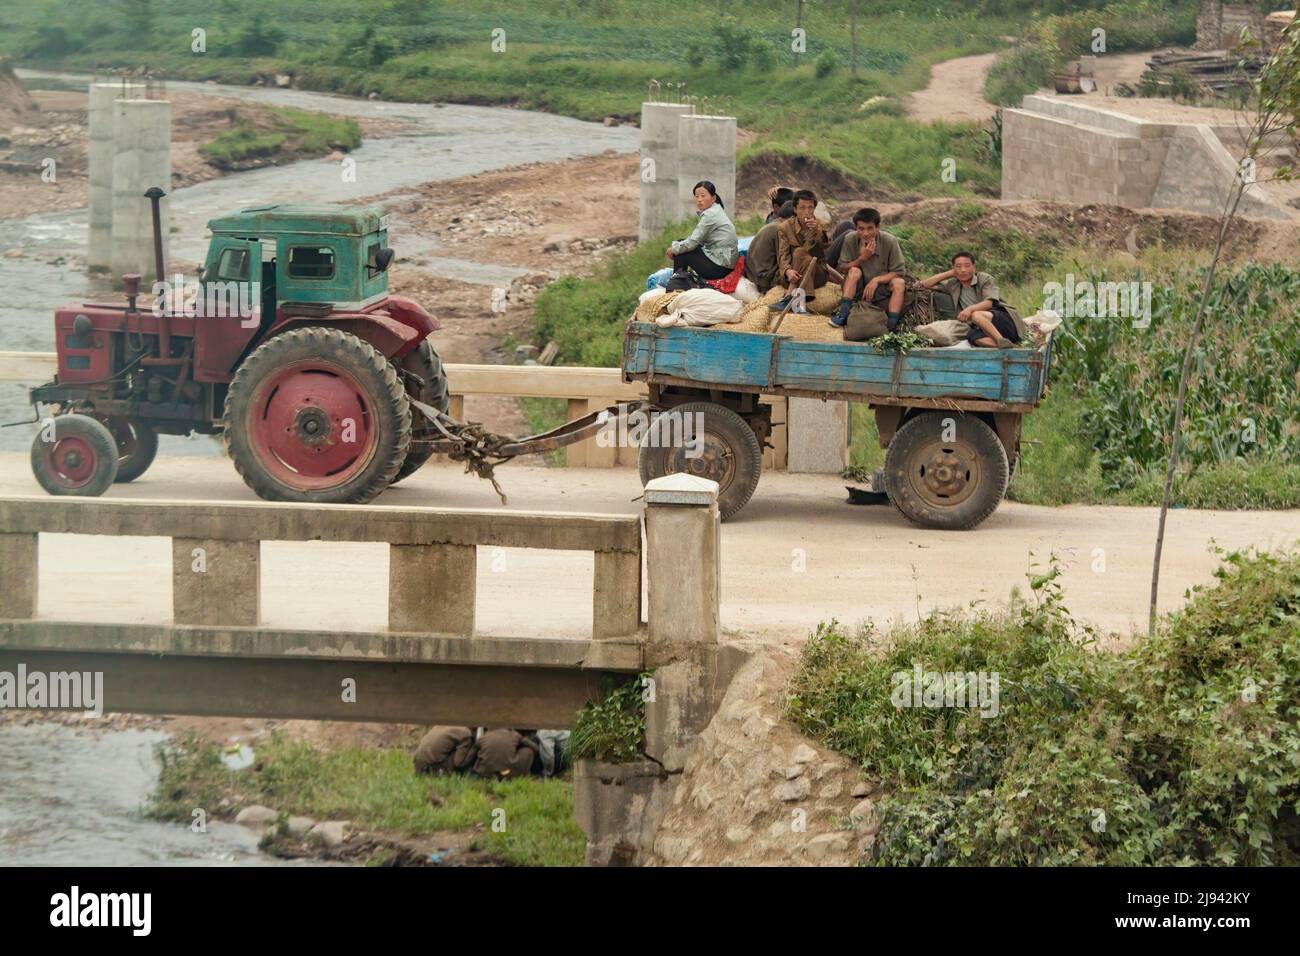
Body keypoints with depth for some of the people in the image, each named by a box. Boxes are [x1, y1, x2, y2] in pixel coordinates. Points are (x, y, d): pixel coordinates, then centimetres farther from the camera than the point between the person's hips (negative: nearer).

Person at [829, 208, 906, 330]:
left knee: (899, 283, -28)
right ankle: (843, 314, -31)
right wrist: (861, 258, -23)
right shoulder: (850, 240, -11)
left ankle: (891, 325, -38)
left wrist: (876, 280, -26)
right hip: (858, 291, 1)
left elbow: (898, 272, -12)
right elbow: (842, 268, -7)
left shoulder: (890, 242, -15)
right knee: (854, 271, -26)